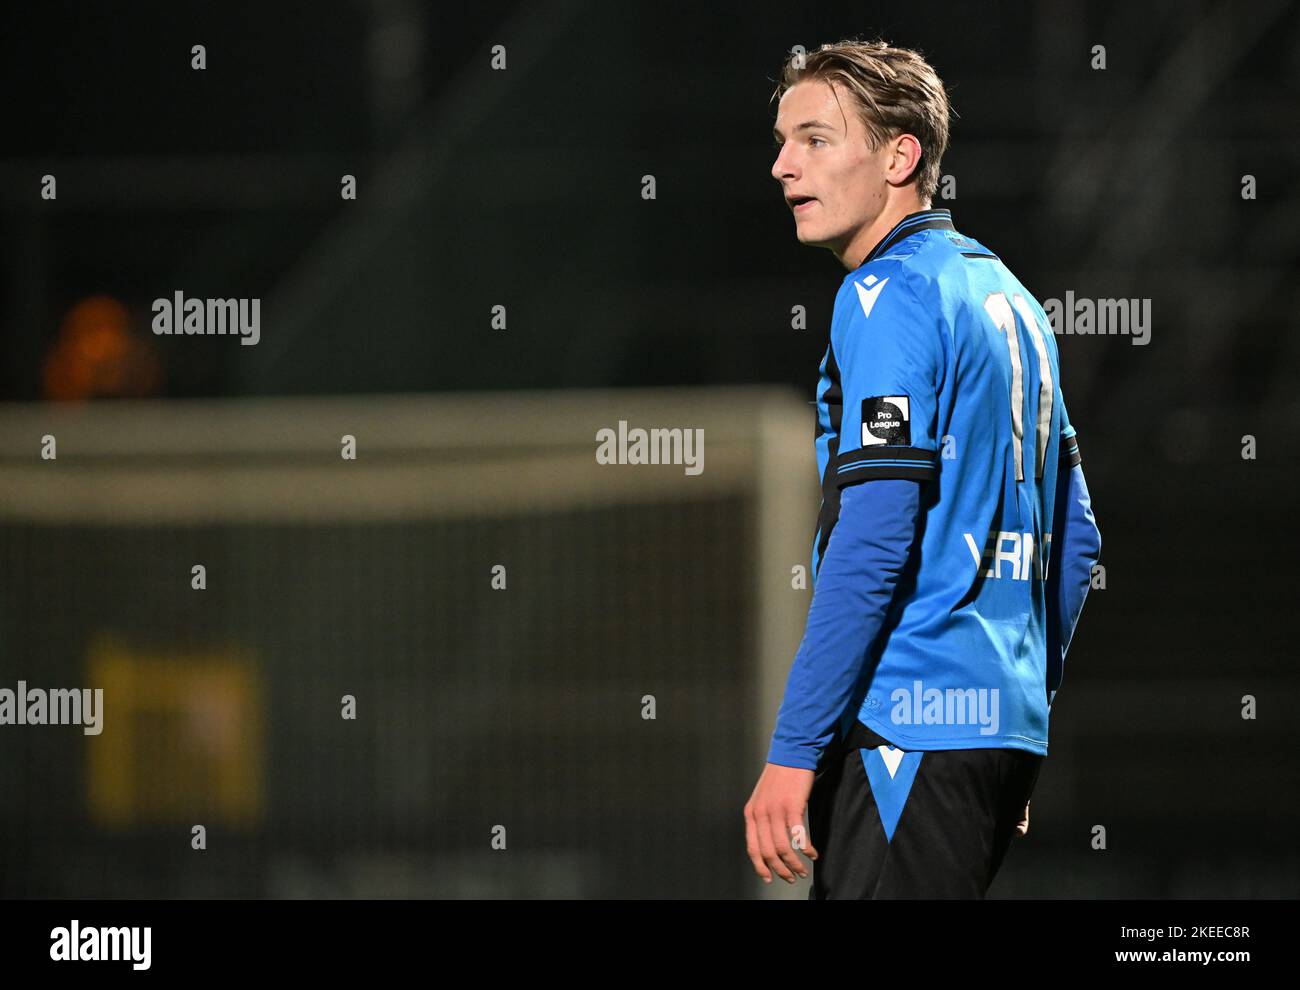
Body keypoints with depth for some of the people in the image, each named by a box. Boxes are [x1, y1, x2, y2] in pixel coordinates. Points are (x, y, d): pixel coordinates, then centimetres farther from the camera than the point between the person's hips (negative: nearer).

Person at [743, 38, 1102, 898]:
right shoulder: (1006, 296, 19)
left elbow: (871, 538, -18)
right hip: (1004, 729, 9)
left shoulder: (889, 296, -10)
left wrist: (793, 750, -18)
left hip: (909, 730, -9)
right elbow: (1074, 537, 23)